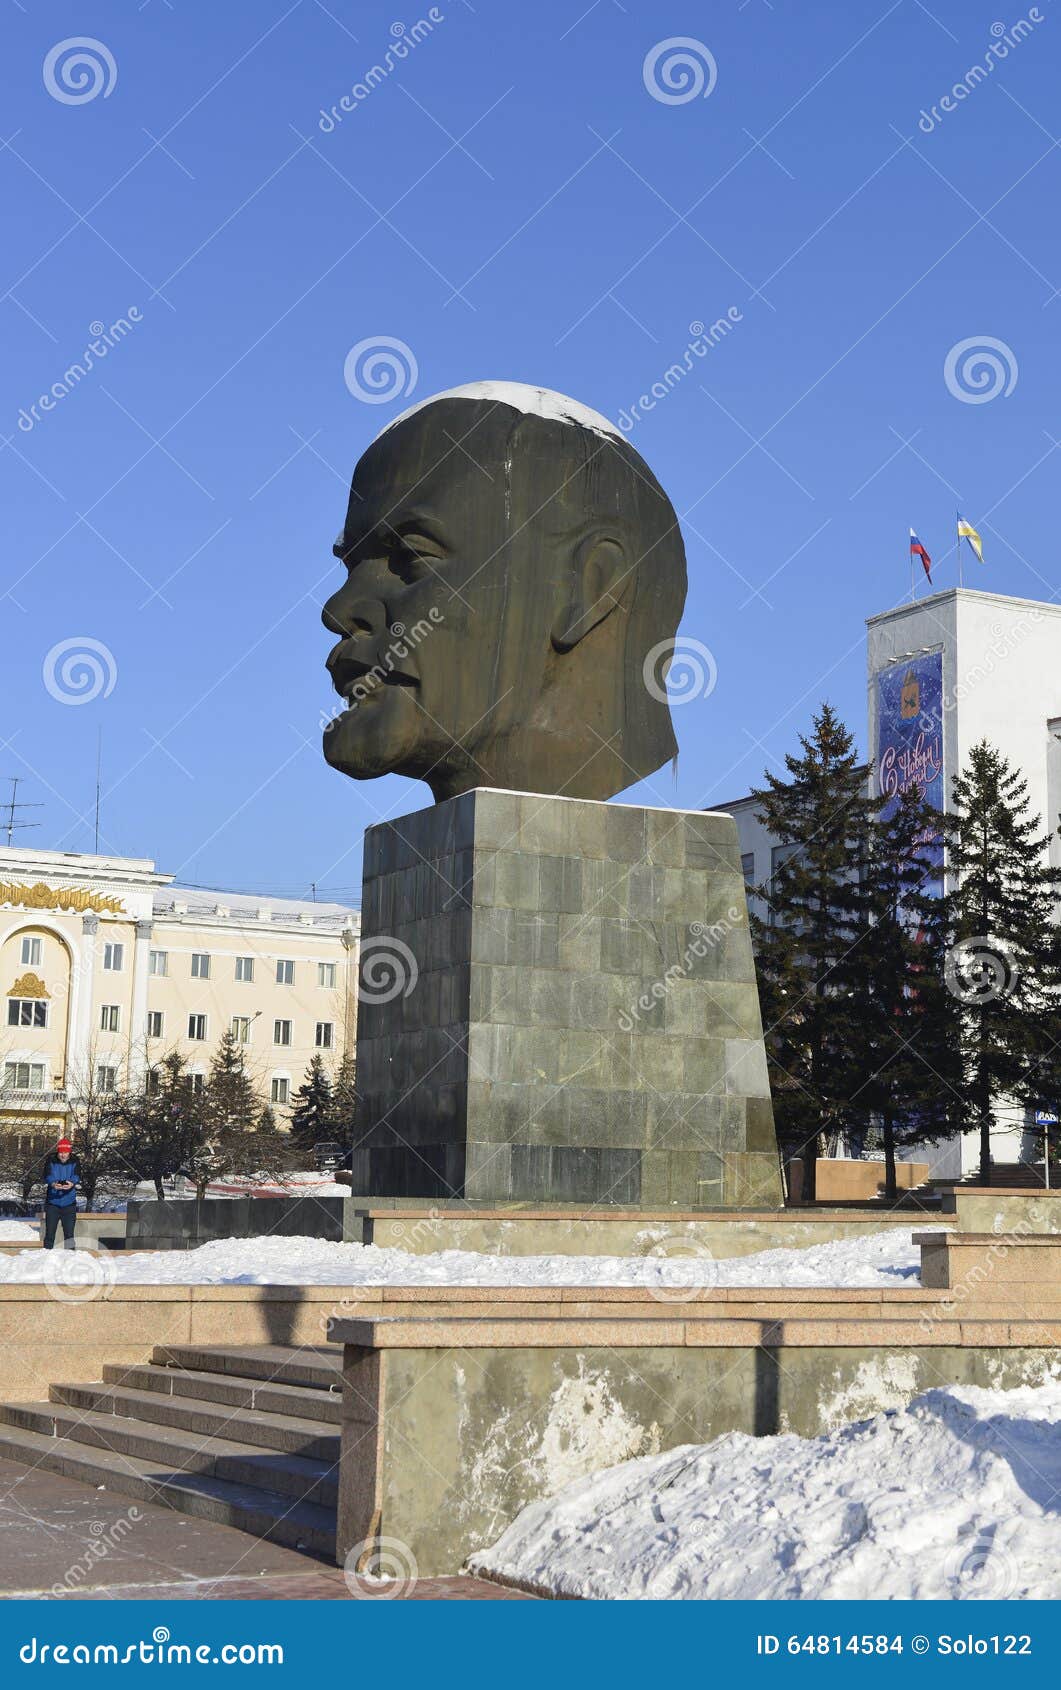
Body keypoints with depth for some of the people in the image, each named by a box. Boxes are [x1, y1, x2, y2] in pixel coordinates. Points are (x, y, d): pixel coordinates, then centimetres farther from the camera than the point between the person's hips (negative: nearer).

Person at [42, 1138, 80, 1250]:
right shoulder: (51, 1161, -2)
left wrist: (72, 1183, -40)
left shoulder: (74, 1162, 0)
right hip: (52, 1204, 0)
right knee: (49, 1234, 3)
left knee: (69, 1234, 3)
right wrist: (53, 1184, -41)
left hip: (69, 1204, 0)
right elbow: (47, 1176, -17)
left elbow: (77, 1176, -16)